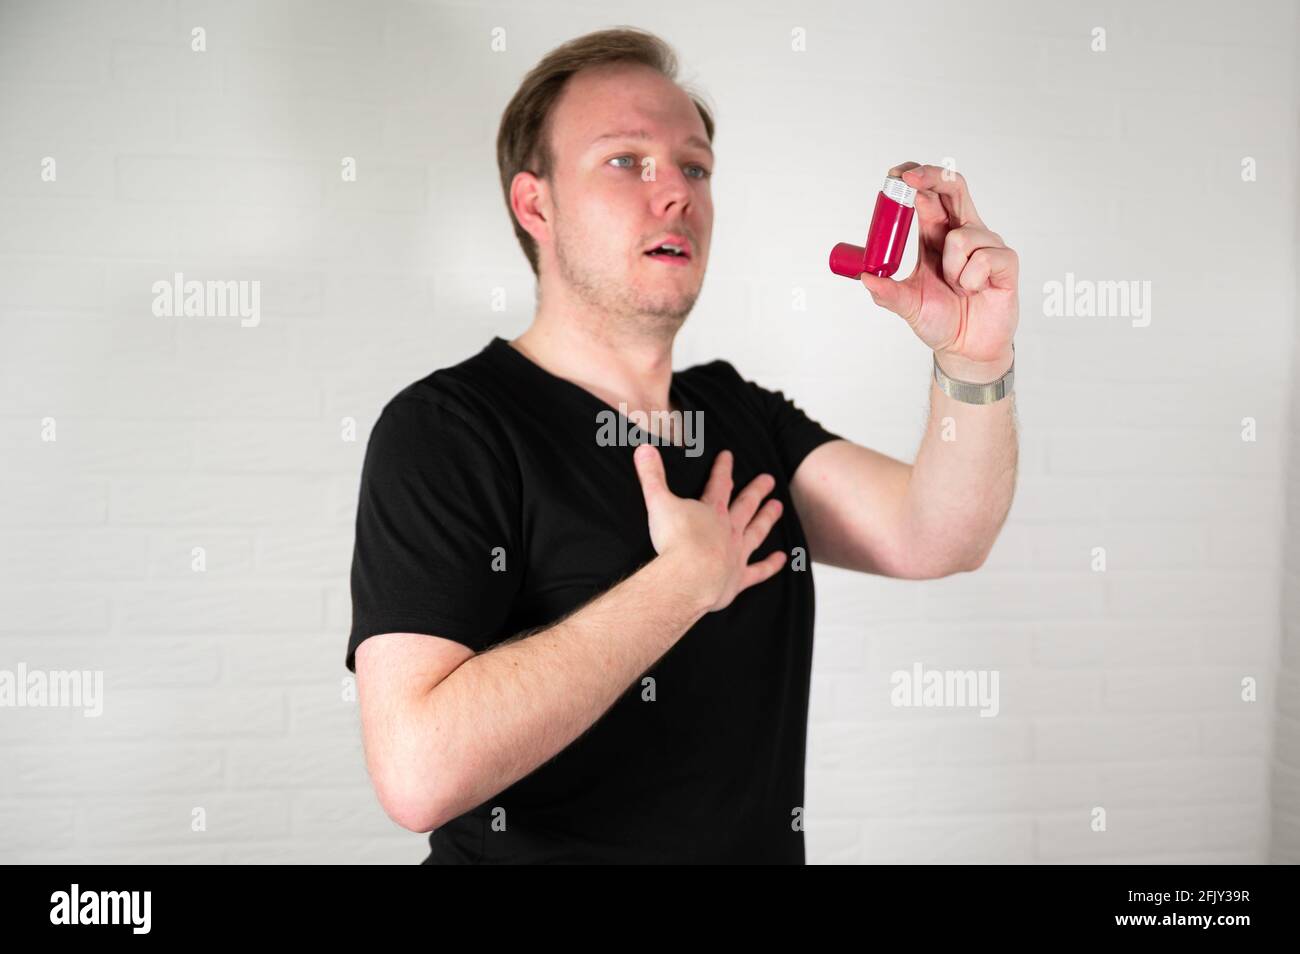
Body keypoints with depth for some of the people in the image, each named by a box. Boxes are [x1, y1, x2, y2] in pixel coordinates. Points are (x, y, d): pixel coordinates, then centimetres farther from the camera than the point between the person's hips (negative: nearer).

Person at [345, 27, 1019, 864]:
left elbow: (934, 540, -7)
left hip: (763, 842, 5)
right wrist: (687, 579, -19)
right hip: (545, 845, -4)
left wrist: (975, 360, -23)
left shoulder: (746, 417, 6)